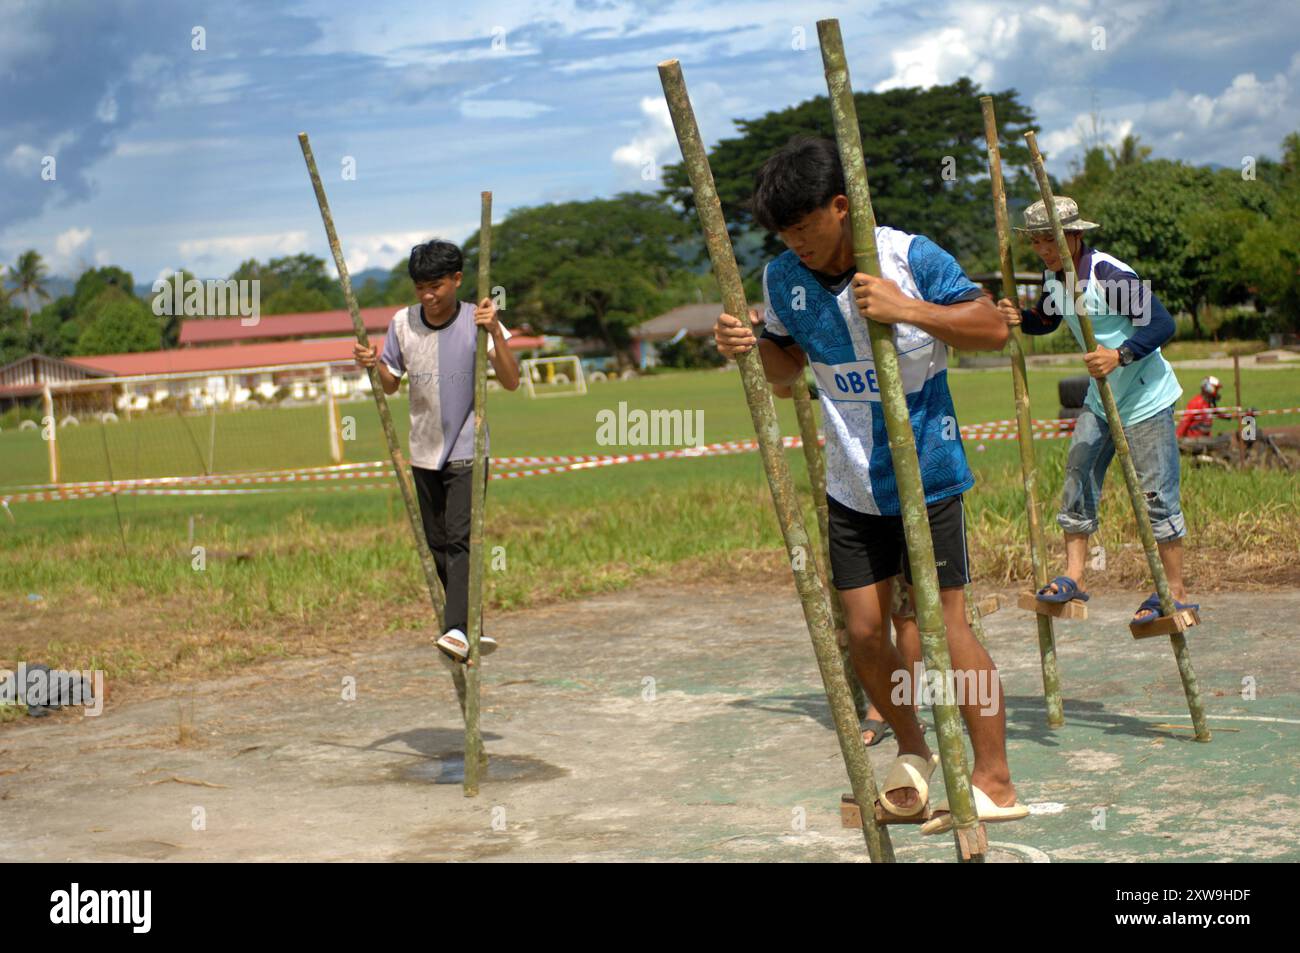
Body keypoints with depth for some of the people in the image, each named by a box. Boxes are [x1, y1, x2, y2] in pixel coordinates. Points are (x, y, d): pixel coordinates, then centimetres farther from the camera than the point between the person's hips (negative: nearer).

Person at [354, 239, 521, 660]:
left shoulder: (477, 320, -10)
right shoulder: (402, 322, 0)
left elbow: (511, 382, -17)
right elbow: (391, 384, 12)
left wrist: (495, 333, -29)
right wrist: (374, 364, -9)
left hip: (467, 451, -5)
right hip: (424, 452, 5)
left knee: (459, 539, -18)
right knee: (438, 544, 10)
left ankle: (458, 631, -26)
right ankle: (471, 626, 22)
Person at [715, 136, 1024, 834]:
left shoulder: (909, 256, -14)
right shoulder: (783, 278, 0)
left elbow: (993, 330, -14)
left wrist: (907, 309, -26)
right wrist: (749, 347, -8)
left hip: (927, 471, -5)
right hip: (852, 483, 5)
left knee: (943, 622, -4)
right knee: (863, 628, 5)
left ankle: (995, 781, 7)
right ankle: (912, 752, 30)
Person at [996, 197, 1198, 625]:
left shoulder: (1111, 276, -23)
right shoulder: (1053, 278, 2)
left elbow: (1161, 323, -24)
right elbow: (1046, 321, 20)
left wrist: (1120, 356, -37)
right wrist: (1019, 318, -2)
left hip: (1145, 397, -8)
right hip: (1100, 397, 8)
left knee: (1156, 492, -4)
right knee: (1078, 474, 3)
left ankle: (1175, 593, 5)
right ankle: (1073, 577, 9)